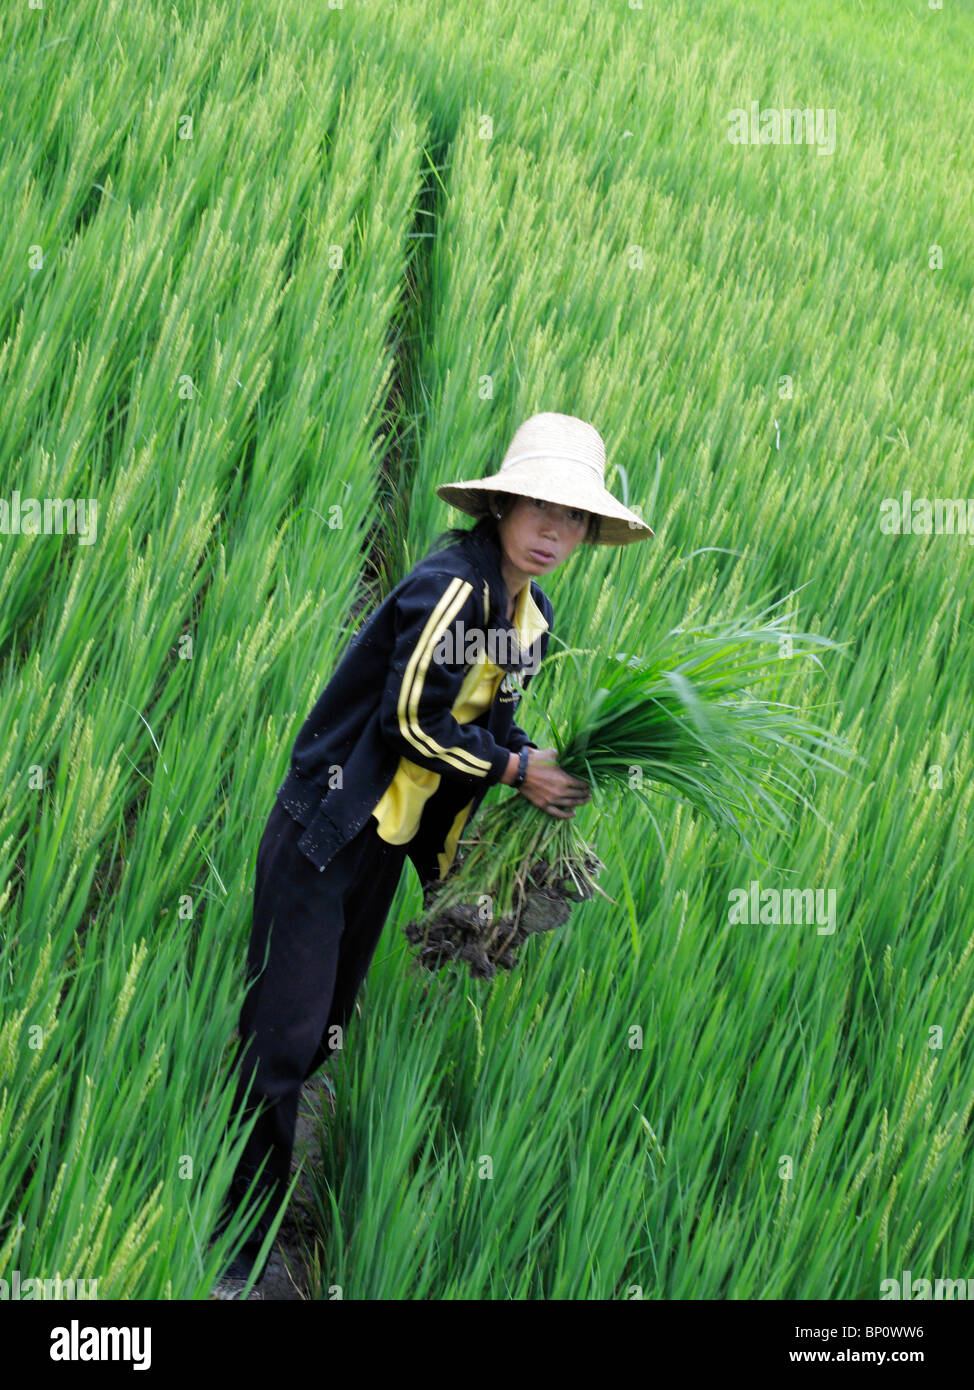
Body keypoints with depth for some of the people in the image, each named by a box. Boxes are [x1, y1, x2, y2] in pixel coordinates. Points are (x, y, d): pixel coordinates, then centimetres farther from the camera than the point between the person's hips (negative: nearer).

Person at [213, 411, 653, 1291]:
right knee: (283, 1035, -9)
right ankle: (233, 1249, -2)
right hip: (323, 830, -9)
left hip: (391, 838, 9)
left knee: (329, 1029, 15)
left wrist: (547, 764, -3)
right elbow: (414, 719, -20)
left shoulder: (534, 615, 8)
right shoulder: (451, 585, -20)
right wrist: (516, 771, -12)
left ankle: (267, 1214, 25)